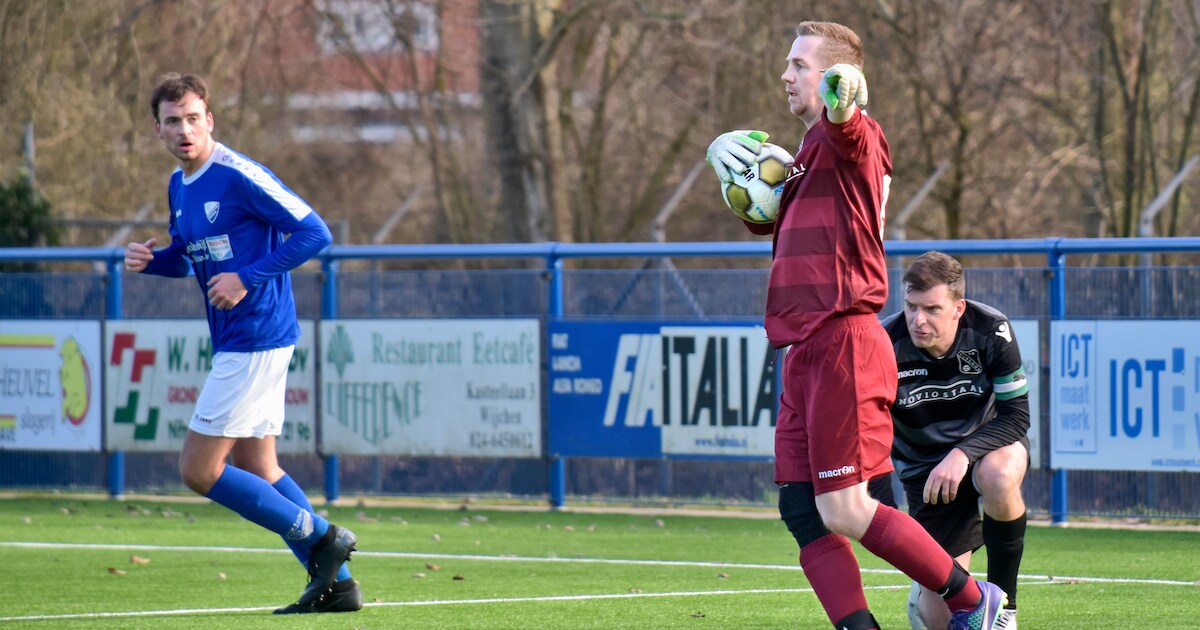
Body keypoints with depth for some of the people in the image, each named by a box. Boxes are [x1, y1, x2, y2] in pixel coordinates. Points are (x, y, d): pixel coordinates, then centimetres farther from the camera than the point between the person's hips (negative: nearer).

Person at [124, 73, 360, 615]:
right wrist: (148, 259, 3)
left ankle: (320, 538, -1)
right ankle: (337, 583, 14)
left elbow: (314, 233, -17)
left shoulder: (239, 177, -16)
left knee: (199, 469, -8)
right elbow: (183, 259, 25)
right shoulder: (179, 186, 11)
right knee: (255, 469, 12)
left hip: (255, 341, -10)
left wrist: (248, 278, -22)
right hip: (234, 343, 10)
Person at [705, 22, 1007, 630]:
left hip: (842, 347, -10)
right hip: (805, 352, 10)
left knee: (843, 510, -10)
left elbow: (846, 124, -33)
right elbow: (764, 219, 36)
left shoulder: (846, 140, -7)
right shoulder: (812, 149, 22)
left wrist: (842, 97, -58)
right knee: (801, 511, 2)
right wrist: (727, 153, 16)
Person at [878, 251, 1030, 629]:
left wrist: (963, 455, -35)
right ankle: (923, 598, 34)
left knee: (998, 475, -41)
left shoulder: (991, 331, -23)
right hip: (924, 467, 0)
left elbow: (1016, 416, -20)